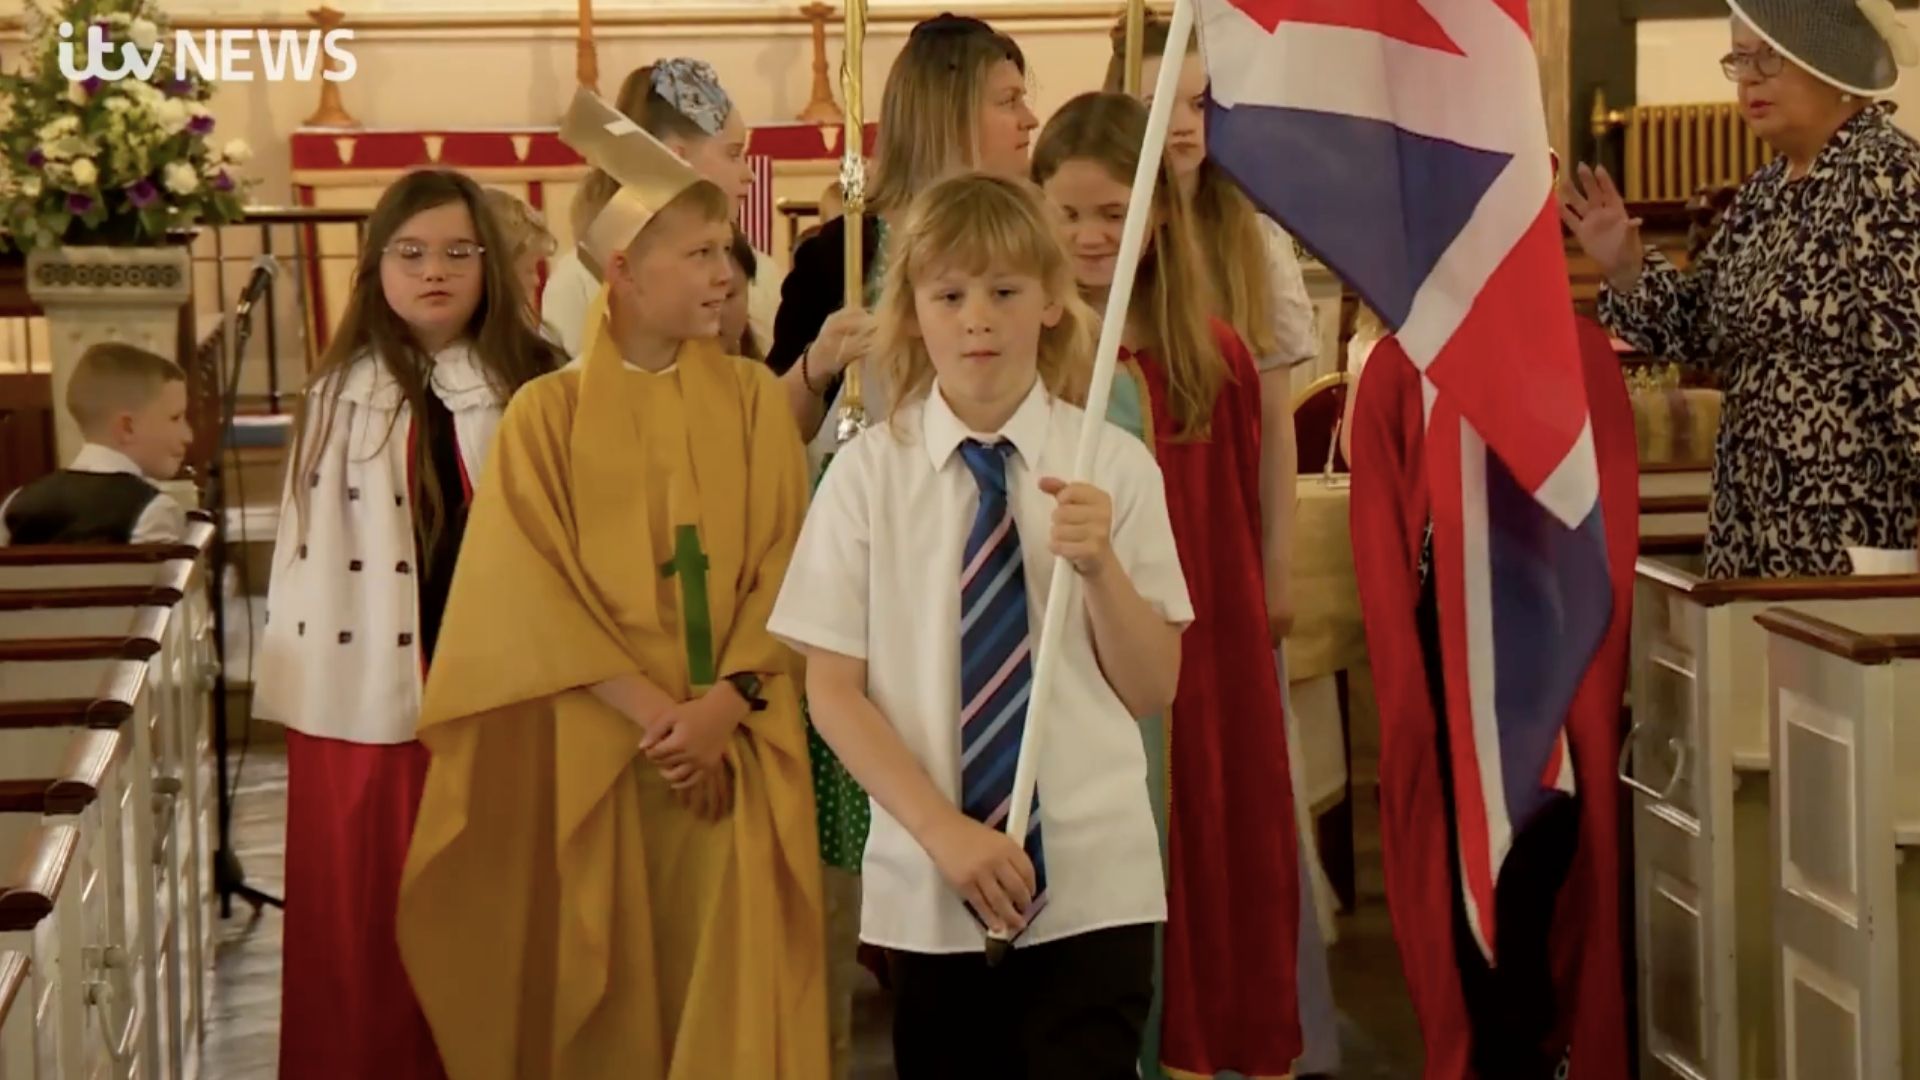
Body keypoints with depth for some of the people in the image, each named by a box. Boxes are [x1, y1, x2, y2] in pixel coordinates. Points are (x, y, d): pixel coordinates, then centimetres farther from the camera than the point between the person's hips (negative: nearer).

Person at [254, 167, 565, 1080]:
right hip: (368, 695, 1)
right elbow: (307, 548, 3)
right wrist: (292, 688, -1)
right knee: (368, 920, 7)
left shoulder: (532, 389, 1)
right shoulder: (339, 396, 3)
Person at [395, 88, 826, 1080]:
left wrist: (724, 705, -15)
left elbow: (785, 568, 0)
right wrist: (651, 711, -15)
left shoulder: (754, 401, 5)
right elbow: (534, 594, -6)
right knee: (609, 990, 5)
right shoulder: (547, 414, 0)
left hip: (734, 746, 1)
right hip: (596, 751, -1)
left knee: (727, 978, -1)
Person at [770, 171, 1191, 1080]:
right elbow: (832, 692, -2)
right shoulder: (868, 473, -2)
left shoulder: (1114, 465, -1)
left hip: (1092, 880, -1)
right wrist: (942, 830, -13)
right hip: (926, 886, 1)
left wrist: (1099, 566, -16)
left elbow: (1153, 689, 0)